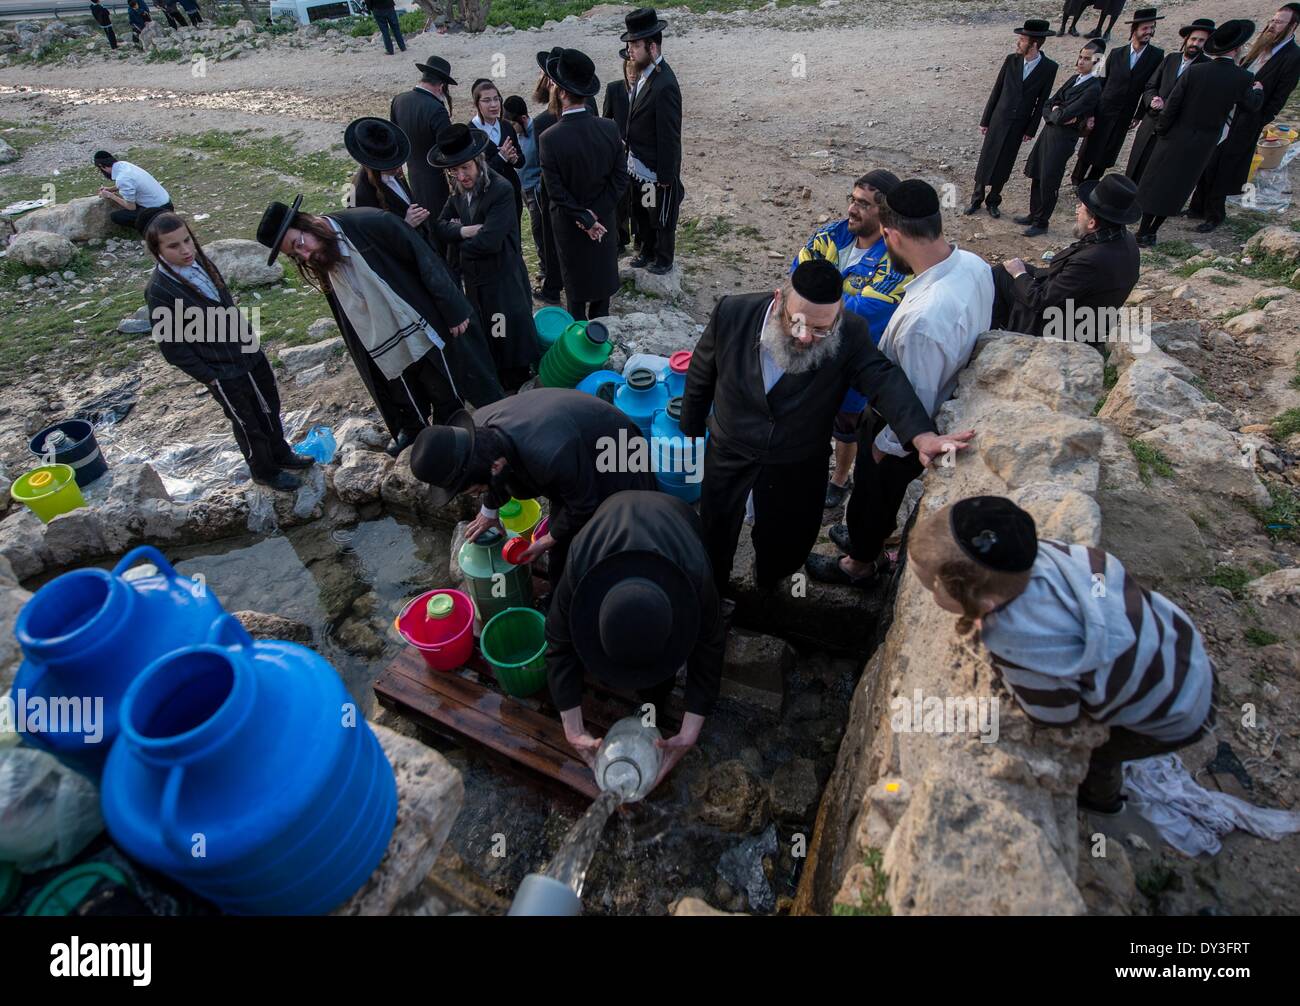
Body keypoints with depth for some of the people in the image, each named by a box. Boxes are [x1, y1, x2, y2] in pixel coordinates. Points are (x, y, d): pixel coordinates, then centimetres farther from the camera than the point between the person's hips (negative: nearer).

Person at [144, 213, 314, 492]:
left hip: (251, 354, 6)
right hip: (223, 374, -6)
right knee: (248, 424, 13)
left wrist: (250, 340, 12)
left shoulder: (200, 262, -3)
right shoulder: (159, 290, -20)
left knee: (270, 408, 22)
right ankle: (264, 471, 36)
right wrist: (208, 377, -13)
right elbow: (172, 346, -15)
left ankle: (281, 453, 46)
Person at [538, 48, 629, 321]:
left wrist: (586, 220, -14)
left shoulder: (549, 138, -25)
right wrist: (595, 215, -12)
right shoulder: (610, 129, -15)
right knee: (602, 275, 21)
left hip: (568, 223, -3)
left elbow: (557, 192, -21)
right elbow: (620, 179, -11)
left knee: (576, 281, 16)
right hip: (604, 218, 3)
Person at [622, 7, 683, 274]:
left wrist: (666, 177, -19)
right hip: (638, 165, 9)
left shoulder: (664, 85, -25)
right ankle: (647, 251, 44)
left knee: (661, 219, 12)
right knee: (641, 213, 24)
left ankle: (663, 260, 32)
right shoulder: (646, 75, 2)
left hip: (656, 170, -9)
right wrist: (629, 150, 13)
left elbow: (669, 136, -22)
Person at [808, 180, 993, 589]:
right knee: (882, 493, 30)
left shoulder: (923, 318, -41)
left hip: (904, 430, -8)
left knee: (872, 491, 19)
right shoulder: (974, 265, -13)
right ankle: (870, 540, 56)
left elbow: (916, 402, -29)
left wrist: (884, 443, -12)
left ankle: (860, 564, 46)